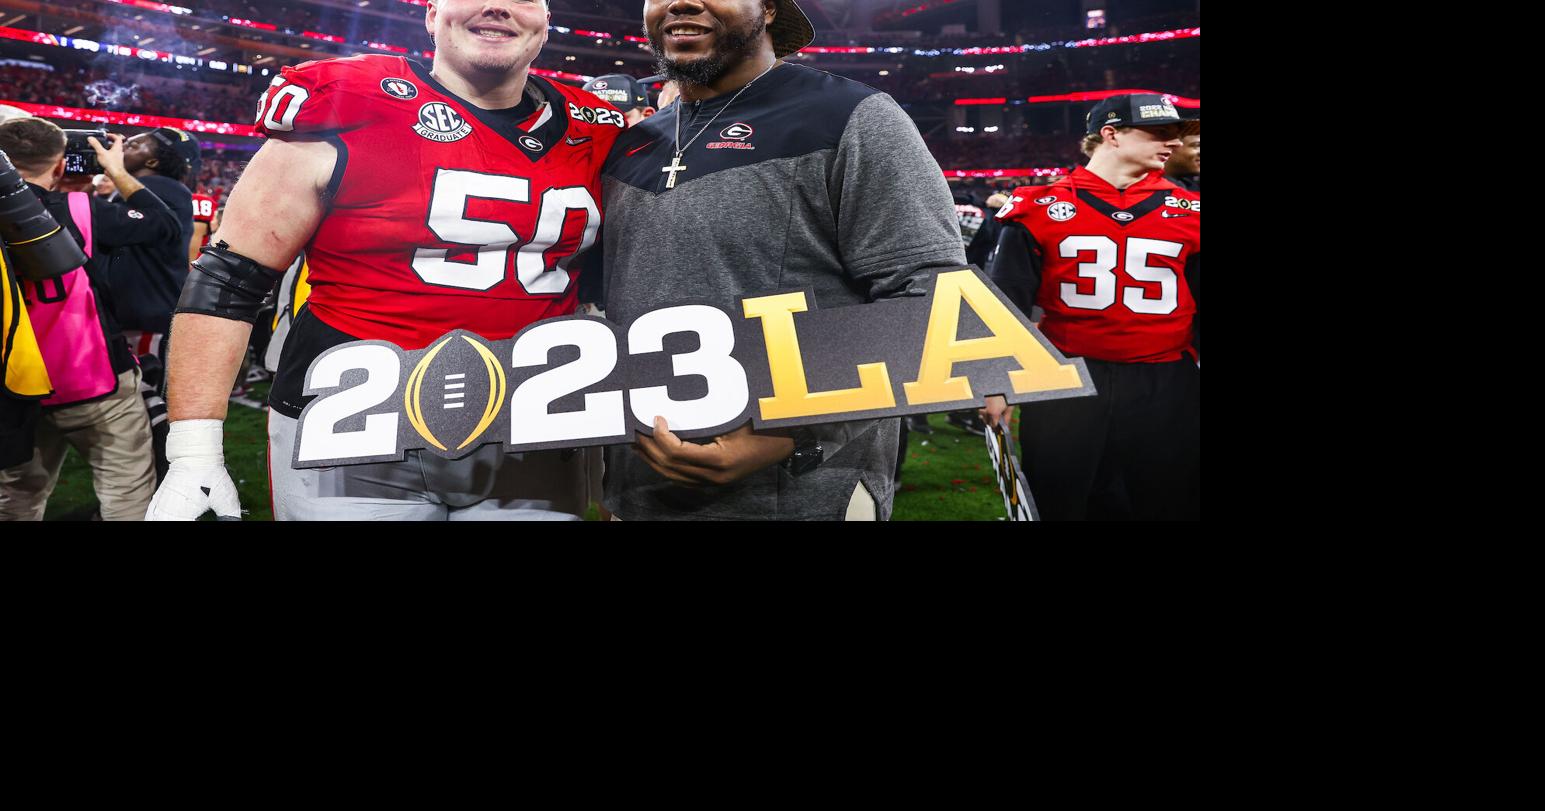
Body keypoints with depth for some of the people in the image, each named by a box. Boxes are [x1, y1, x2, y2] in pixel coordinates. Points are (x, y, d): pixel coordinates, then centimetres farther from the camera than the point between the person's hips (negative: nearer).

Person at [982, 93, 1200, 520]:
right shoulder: (1040, 209, 0)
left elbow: (1197, 307, 9)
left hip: (1167, 389, 2)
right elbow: (1004, 304, 2)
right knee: (1058, 505, 9)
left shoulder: (1187, 212, 5)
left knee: (1169, 505, 10)